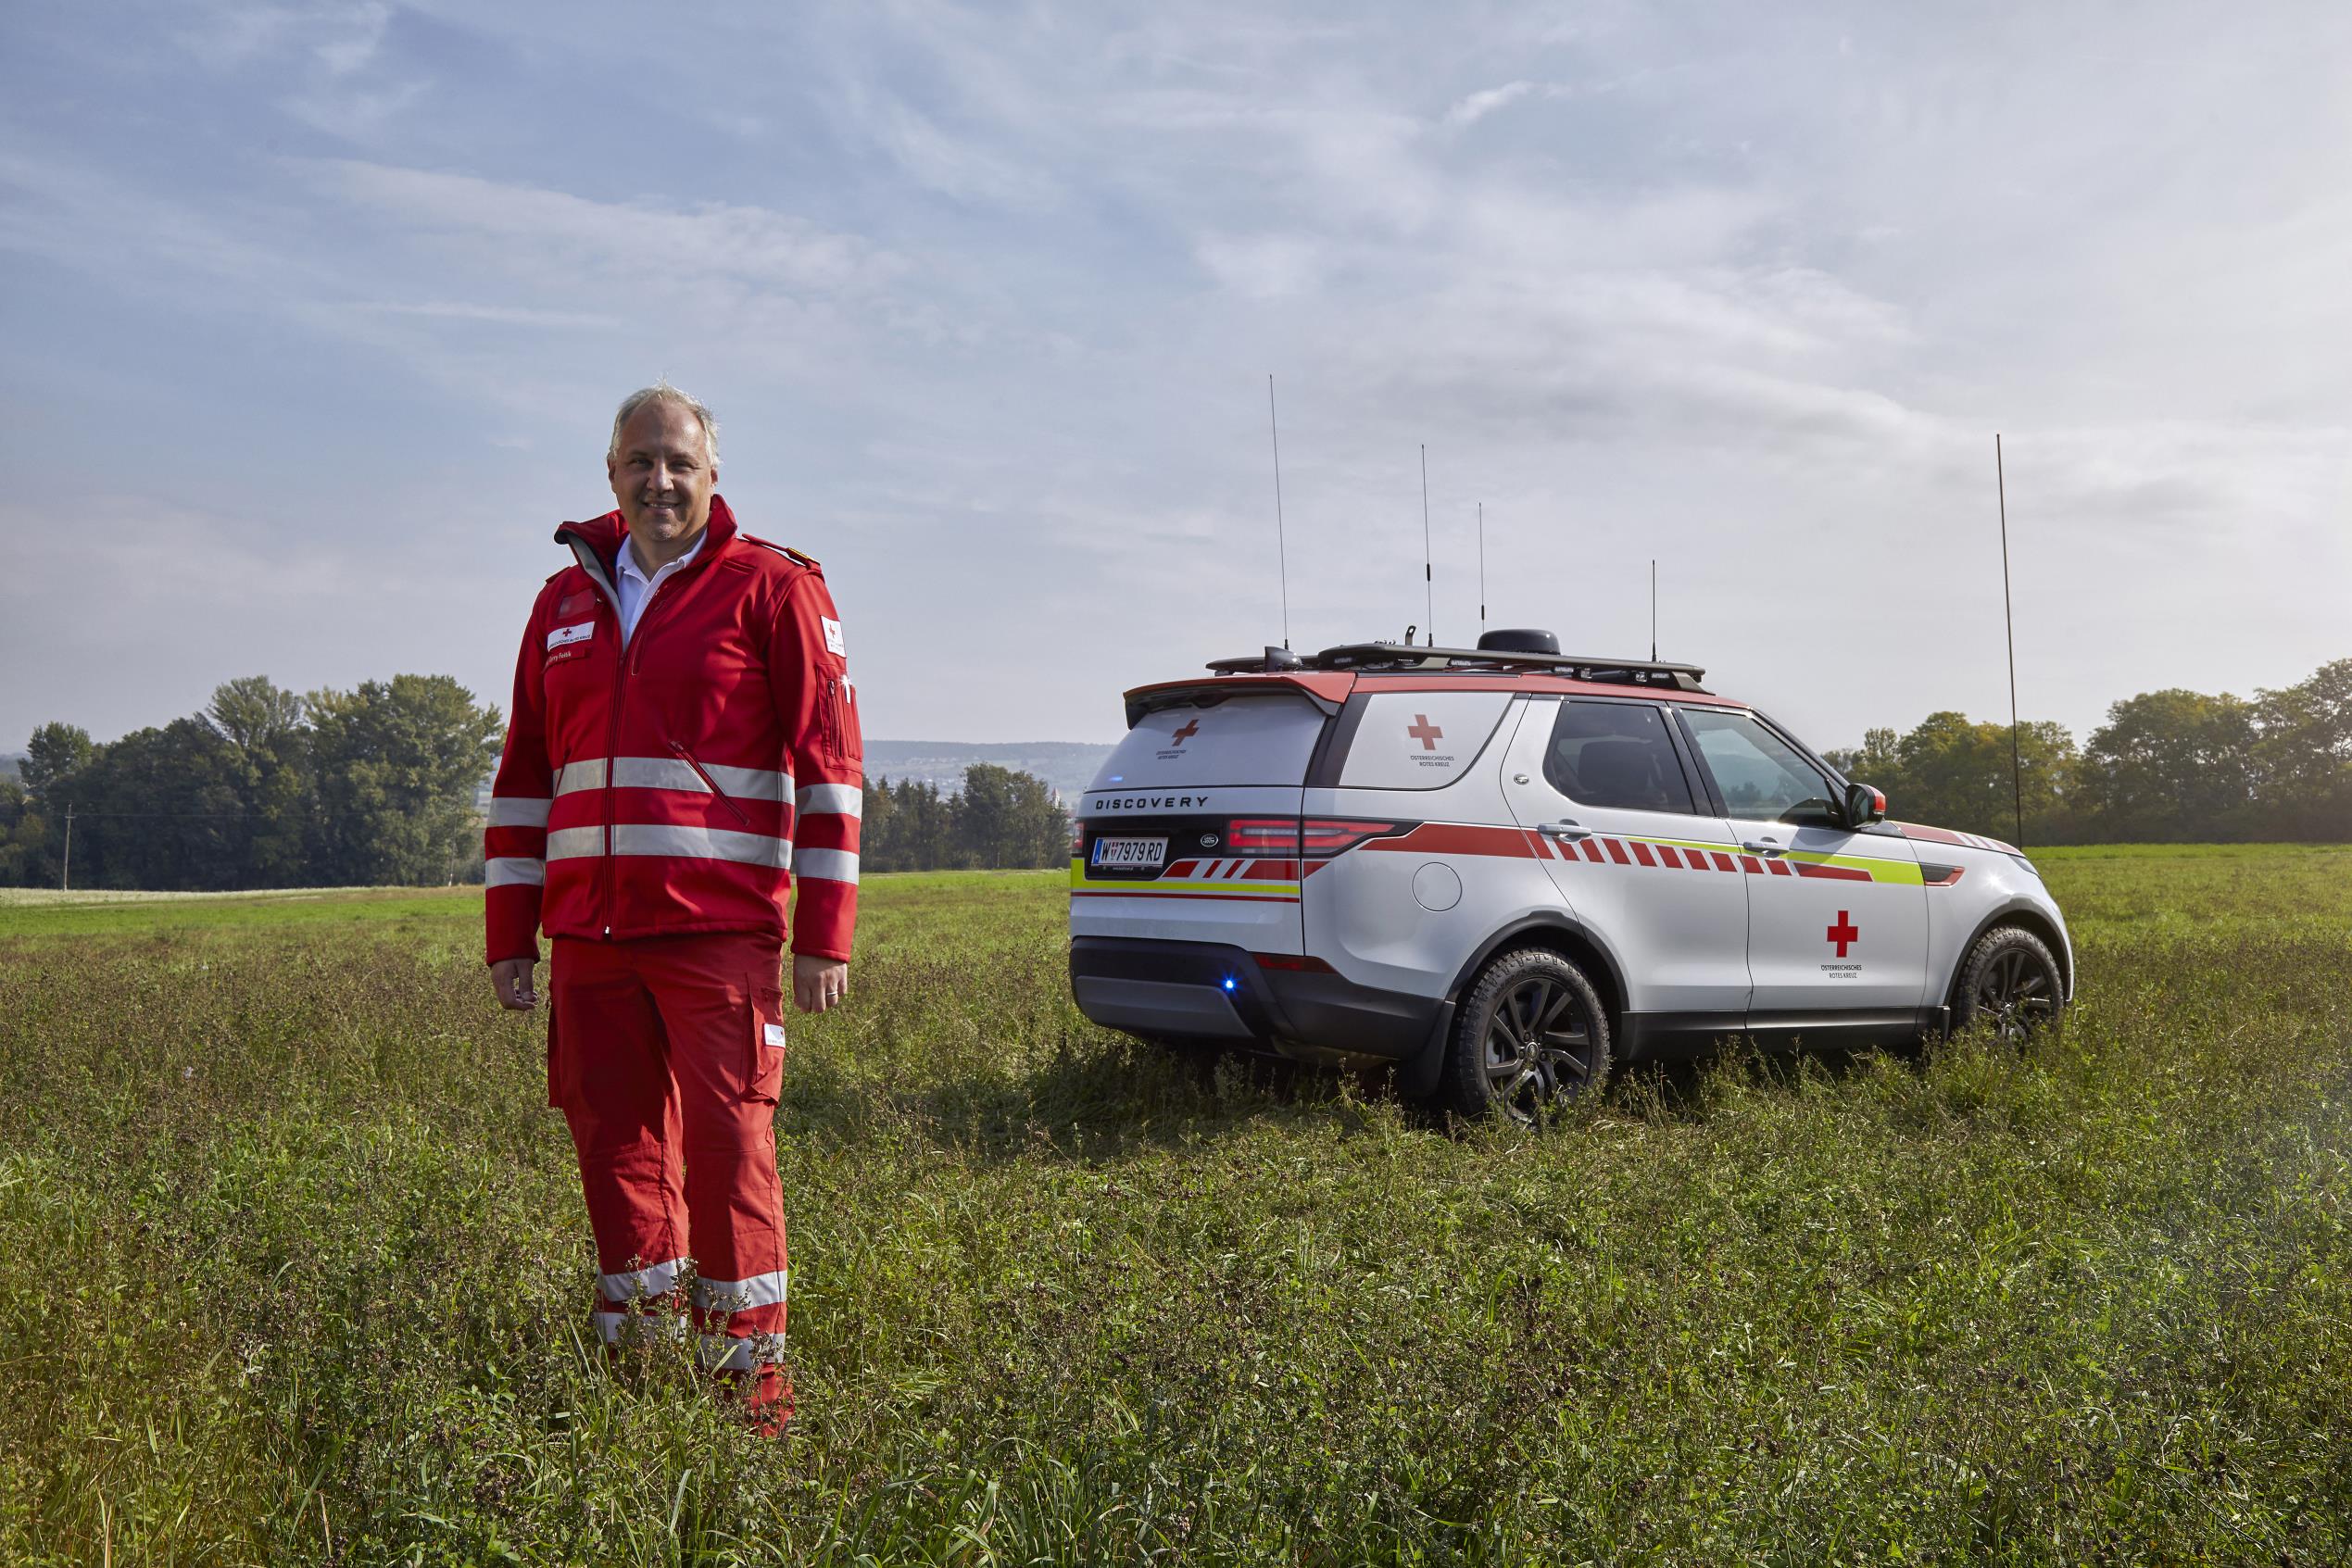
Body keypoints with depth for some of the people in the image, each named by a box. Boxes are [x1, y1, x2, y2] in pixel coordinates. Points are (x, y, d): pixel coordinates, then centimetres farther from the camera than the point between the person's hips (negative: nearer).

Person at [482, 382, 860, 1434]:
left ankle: (750, 1374, 8)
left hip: (718, 932, -5)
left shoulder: (772, 588, 1)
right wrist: (509, 933, 14)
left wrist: (824, 934, -8)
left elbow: (829, 760, -2)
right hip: (588, 935, 5)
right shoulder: (566, 601, 17)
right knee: (616, 1148, 8)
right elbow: (524, 774, 20)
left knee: (727, 1148, -5)